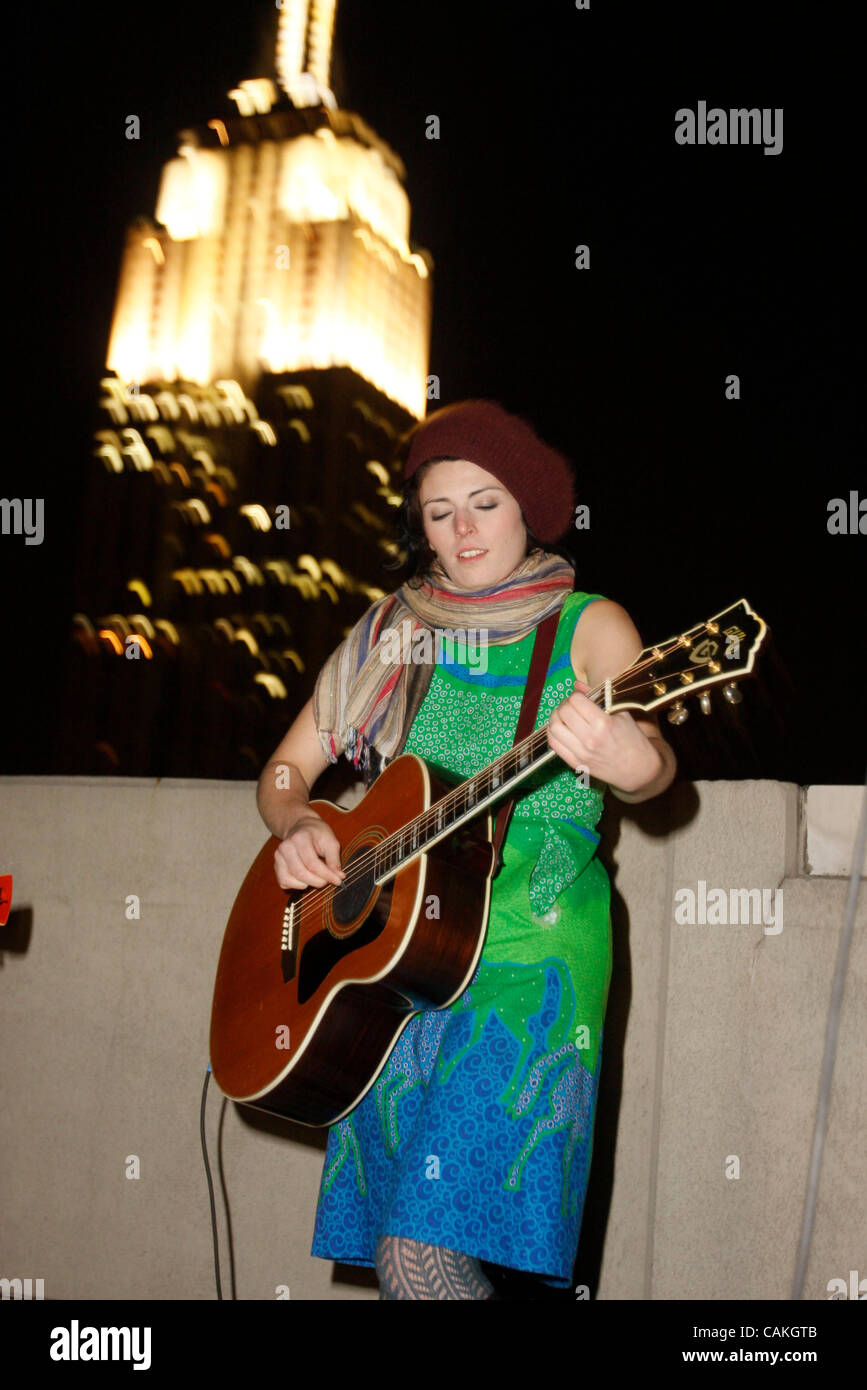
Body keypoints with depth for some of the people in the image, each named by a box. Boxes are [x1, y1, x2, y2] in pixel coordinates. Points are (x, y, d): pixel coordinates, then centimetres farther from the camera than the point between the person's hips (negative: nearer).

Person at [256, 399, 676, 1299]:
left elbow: (653, 761, -13)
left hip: (530, 945, -4)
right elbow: (286, 770, 18)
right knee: (390, 1240, 2)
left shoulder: (588, 626, 4)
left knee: (421, 1251, -16)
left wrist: (628, 760, -37)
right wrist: (294, 829, -6)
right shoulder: (391, 636, 15)